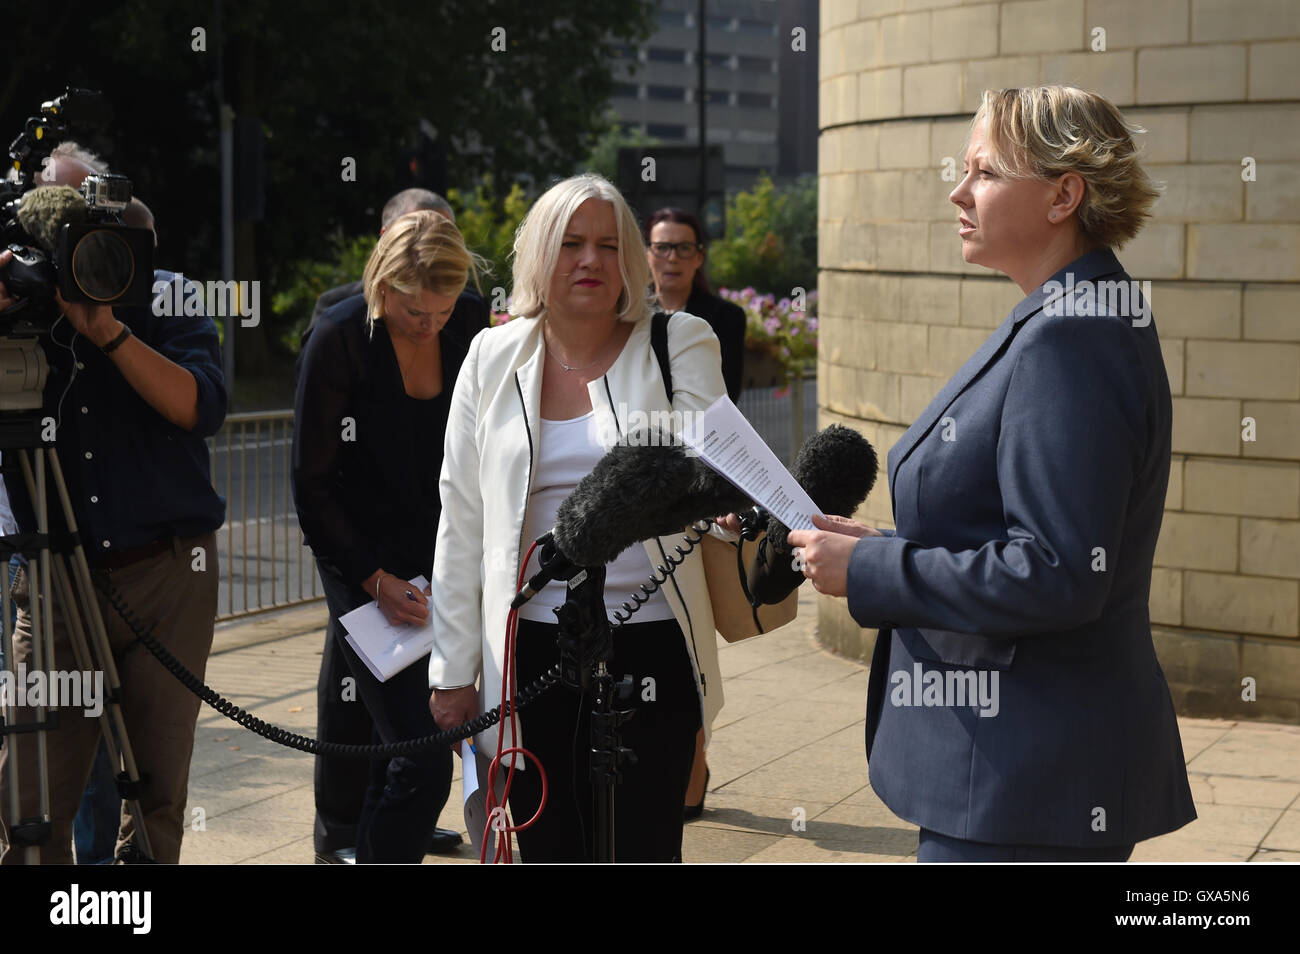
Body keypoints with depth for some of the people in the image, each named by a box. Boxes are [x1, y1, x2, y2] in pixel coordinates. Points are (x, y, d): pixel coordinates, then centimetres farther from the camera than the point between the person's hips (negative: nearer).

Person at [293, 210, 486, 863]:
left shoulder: (472, 331, 0)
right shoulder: (341, 338, -11)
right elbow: (311, 483, -8)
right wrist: (374, 580, -12)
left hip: (445, 562, 4)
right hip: (368, 567, -4)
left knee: (403, 752, 10)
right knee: (422, 763, -11)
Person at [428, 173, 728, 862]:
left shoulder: (680, 345, 2)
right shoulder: (494, 359, 7)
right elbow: (461, 520, 9)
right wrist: (454, 668, 8)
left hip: (651, 647, -1)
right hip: (532, 647, 2)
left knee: (645, 845, 1)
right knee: (548, 846, 9)